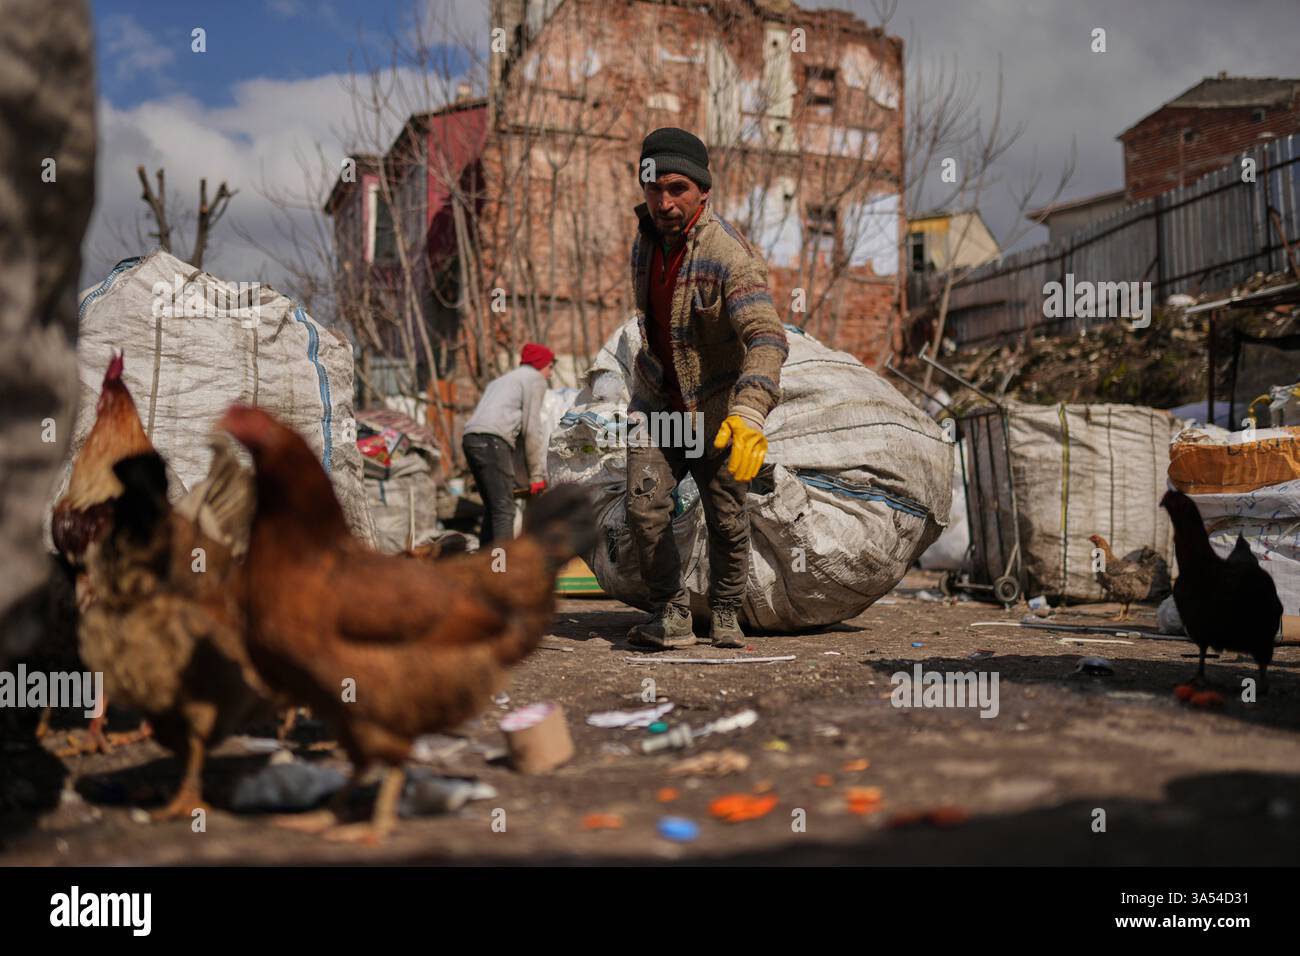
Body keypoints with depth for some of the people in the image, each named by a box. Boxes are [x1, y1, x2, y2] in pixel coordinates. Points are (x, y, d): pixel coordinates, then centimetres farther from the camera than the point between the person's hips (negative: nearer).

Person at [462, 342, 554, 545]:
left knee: (492, 507, 15)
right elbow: (532, 428, 1)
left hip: (470, 438, 8)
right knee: (504, 510, -11)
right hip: (492, 440, -8)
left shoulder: (503, 379, 34)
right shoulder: (535, 379, 10)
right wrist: (537, 474, 3)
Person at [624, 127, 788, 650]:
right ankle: (670, 615, 4)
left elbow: (767, 336, -37)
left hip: (716, 409, -4)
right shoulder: (645, 239, -1)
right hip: (656, 400, 4)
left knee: (727, 520, 7)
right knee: (645, 506, -11)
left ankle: (726, 616, 30)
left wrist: (749, 414, -52)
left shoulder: (728, 253, -24)